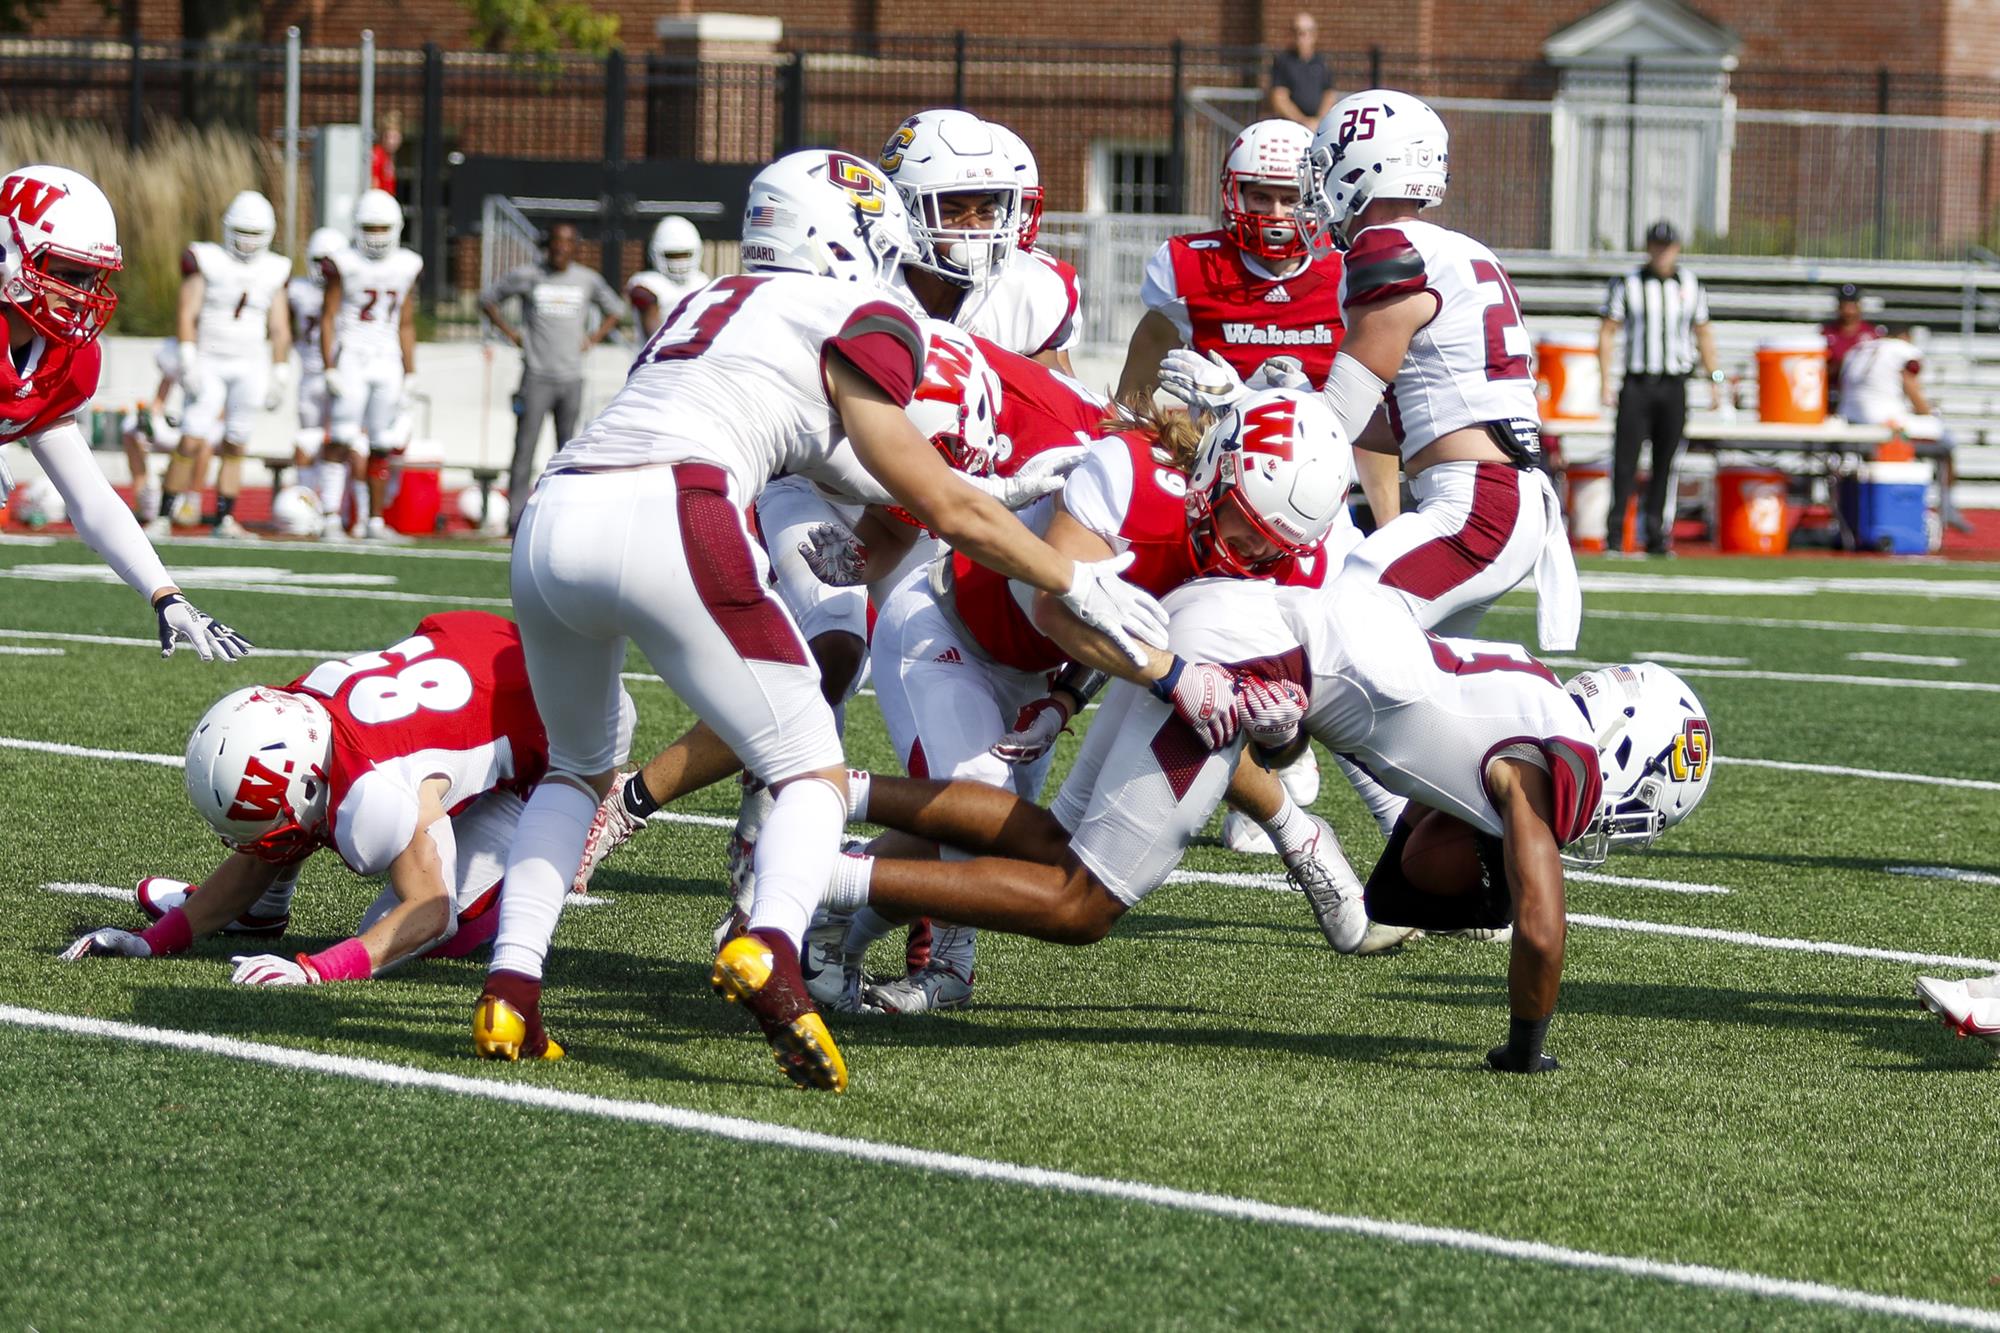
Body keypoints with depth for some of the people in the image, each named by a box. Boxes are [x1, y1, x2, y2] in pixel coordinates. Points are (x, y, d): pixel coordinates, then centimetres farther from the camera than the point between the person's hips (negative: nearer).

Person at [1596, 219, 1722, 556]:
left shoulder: (1691, 285, 8)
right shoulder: (1627, 284, -1)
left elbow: (1703, 335, 15)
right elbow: (1607, 332, -1)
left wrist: (1714, 379, 9)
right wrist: (1606, 382, -8)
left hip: (1674, 386, 2)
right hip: (1637, 383, -2)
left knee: (1665, 462, 3)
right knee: (1625, 458, -7)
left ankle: (1656, 534, 8)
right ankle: (1616, 531, -3)